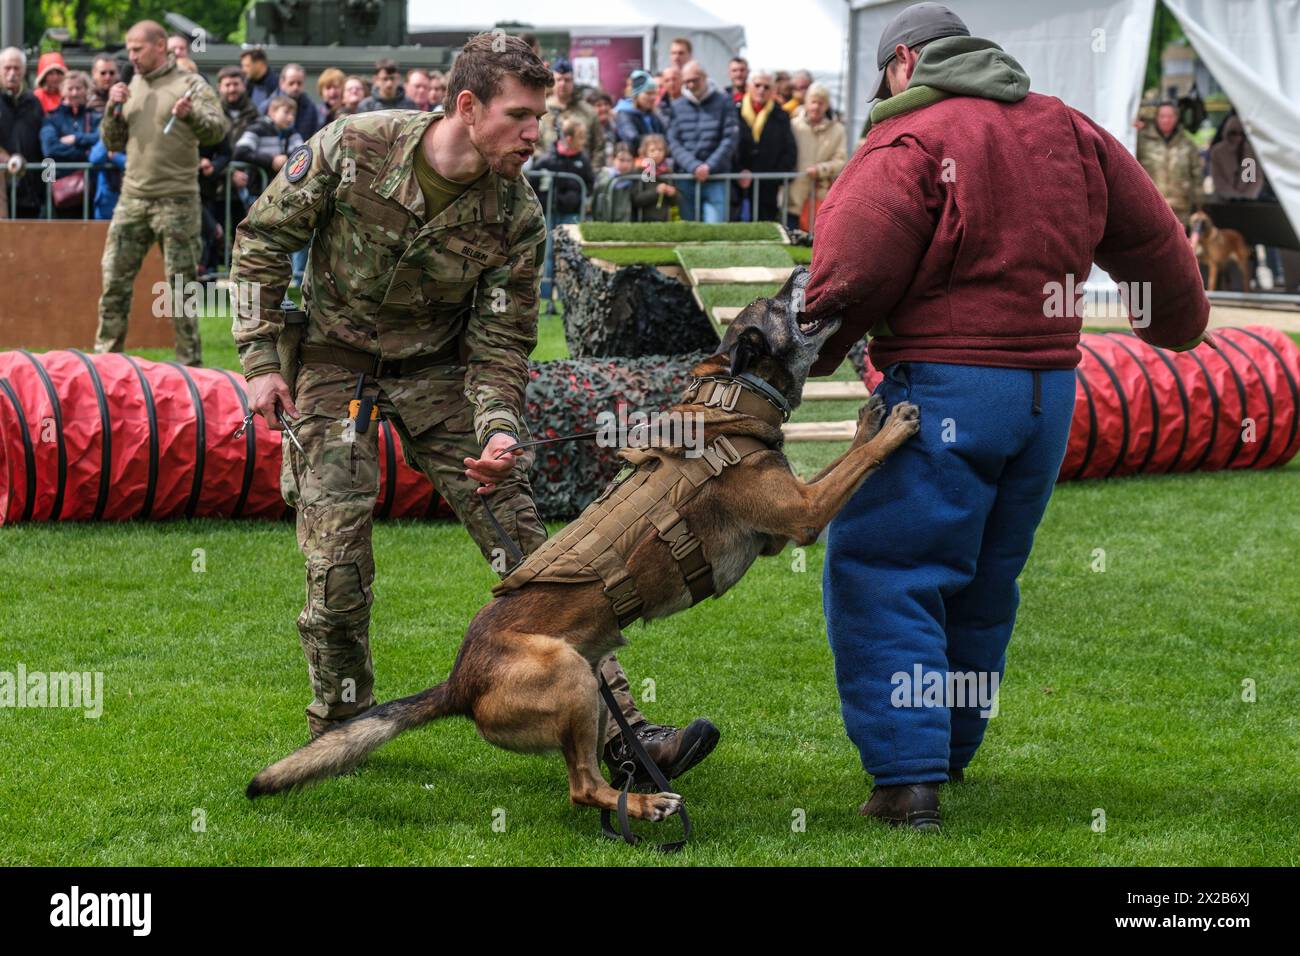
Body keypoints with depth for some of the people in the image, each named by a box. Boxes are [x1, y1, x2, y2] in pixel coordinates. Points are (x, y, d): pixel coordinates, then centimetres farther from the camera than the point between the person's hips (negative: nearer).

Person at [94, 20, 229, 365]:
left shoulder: (189, 86, -4)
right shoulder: (131, 88, 12)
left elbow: (219, 129, -15)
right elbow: (114, 143, 15)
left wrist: (192, 115, -35)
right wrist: (113, 110, -3)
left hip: (177, 200, -5)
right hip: (132, 198, 5)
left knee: (181, 285, 0)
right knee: (114, 280, 3)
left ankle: (189, 363, 6)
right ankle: (106, 357, 9)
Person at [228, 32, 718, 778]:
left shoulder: (517, 215, -15)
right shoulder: (352, 150, -20)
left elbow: (500, 341, -7)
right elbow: (264, 240, -7)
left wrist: (500, 430, -25)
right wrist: (262, 359, -9)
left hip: (441, 368, 1)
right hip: (335, 361, -1)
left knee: (529, 551, -6)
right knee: (337, 556, -8)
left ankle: (618, 728, -7)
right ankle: (341, 728, 15)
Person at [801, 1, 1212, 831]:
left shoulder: (910, 142, -10)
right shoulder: (1067, 130, 11)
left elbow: (851, 274, -17)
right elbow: (1152, 237, 19)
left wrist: (815, 352, 0)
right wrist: (1181, 319, 37)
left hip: (946, 387, -7)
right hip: (1051, 388, 7)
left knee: (882, 577, -3)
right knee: (984, 582, 21)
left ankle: (909, 778, -11)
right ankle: (952, 752, 32)